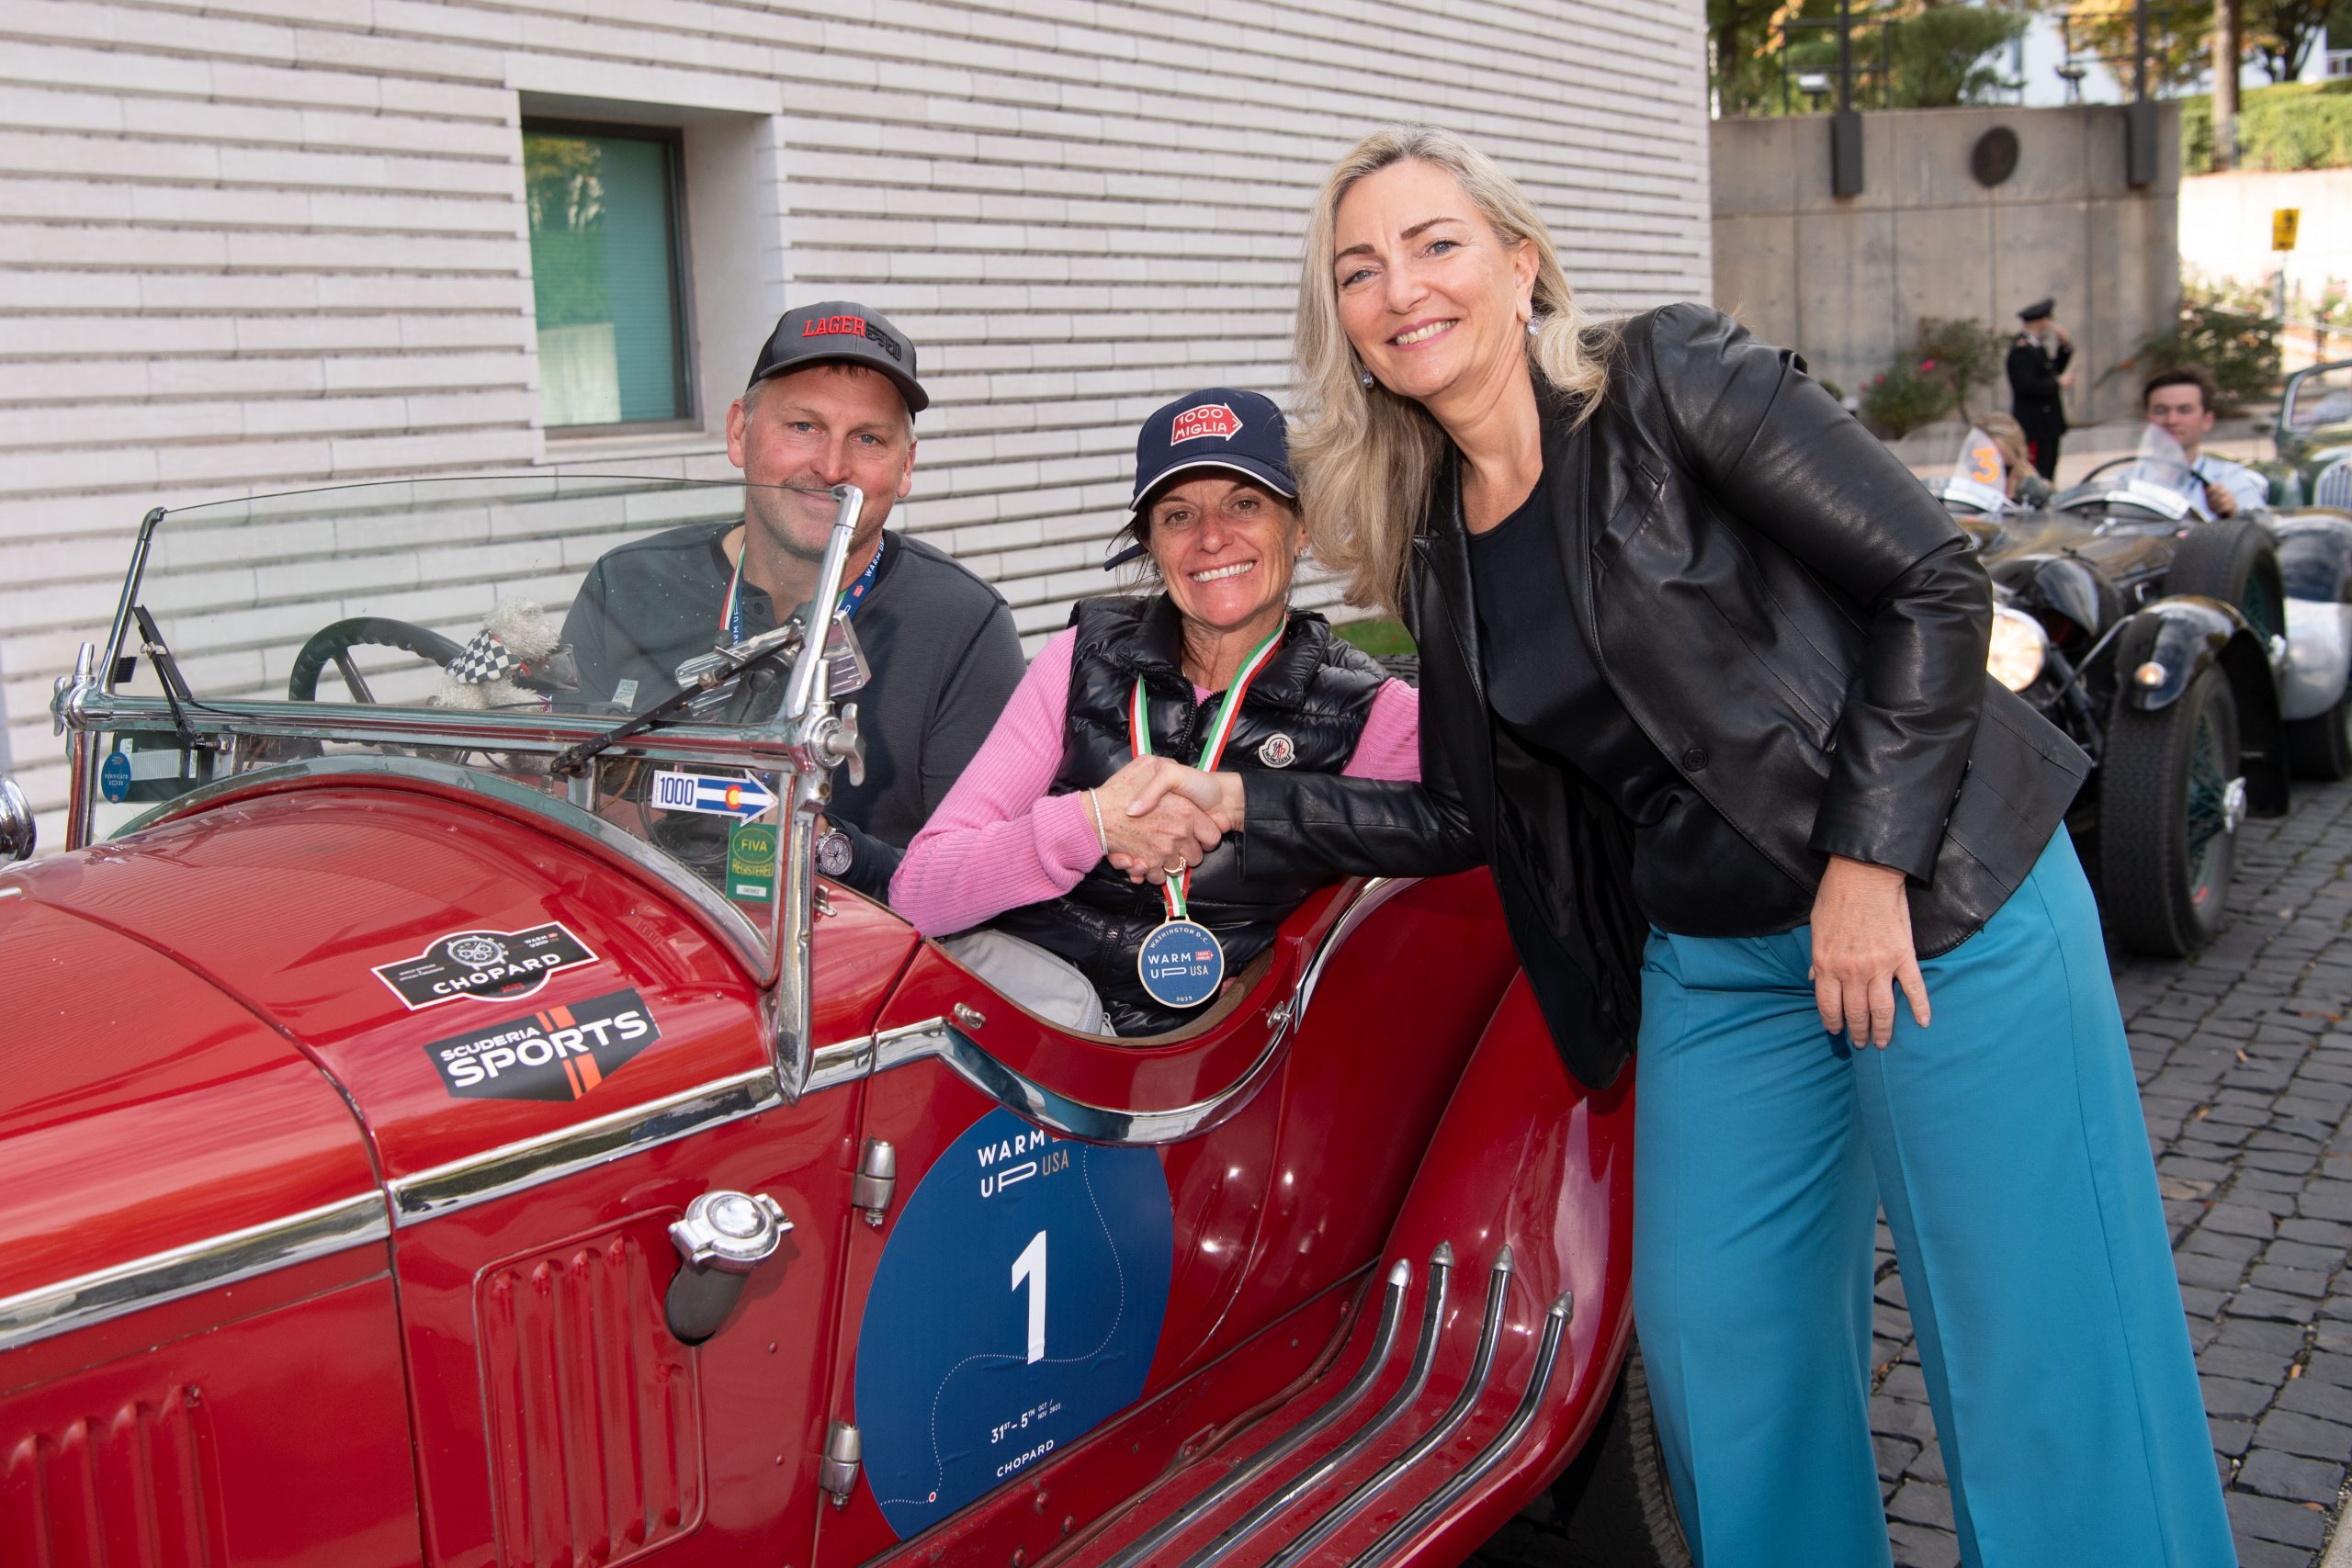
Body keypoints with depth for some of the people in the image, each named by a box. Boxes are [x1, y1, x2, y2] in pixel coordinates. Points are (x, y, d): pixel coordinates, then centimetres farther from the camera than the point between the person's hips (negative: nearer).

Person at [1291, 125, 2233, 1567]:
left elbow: (1937, 581, -13)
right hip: (1714, 961, 6)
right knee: (1715, 1344, 9)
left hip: (1937, 896, -5)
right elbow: (1492, 800, 16)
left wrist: (1870, 864, -16)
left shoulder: (1671, 380, -10)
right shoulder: (1433, 549, 7)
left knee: (2034, 1334, 1)